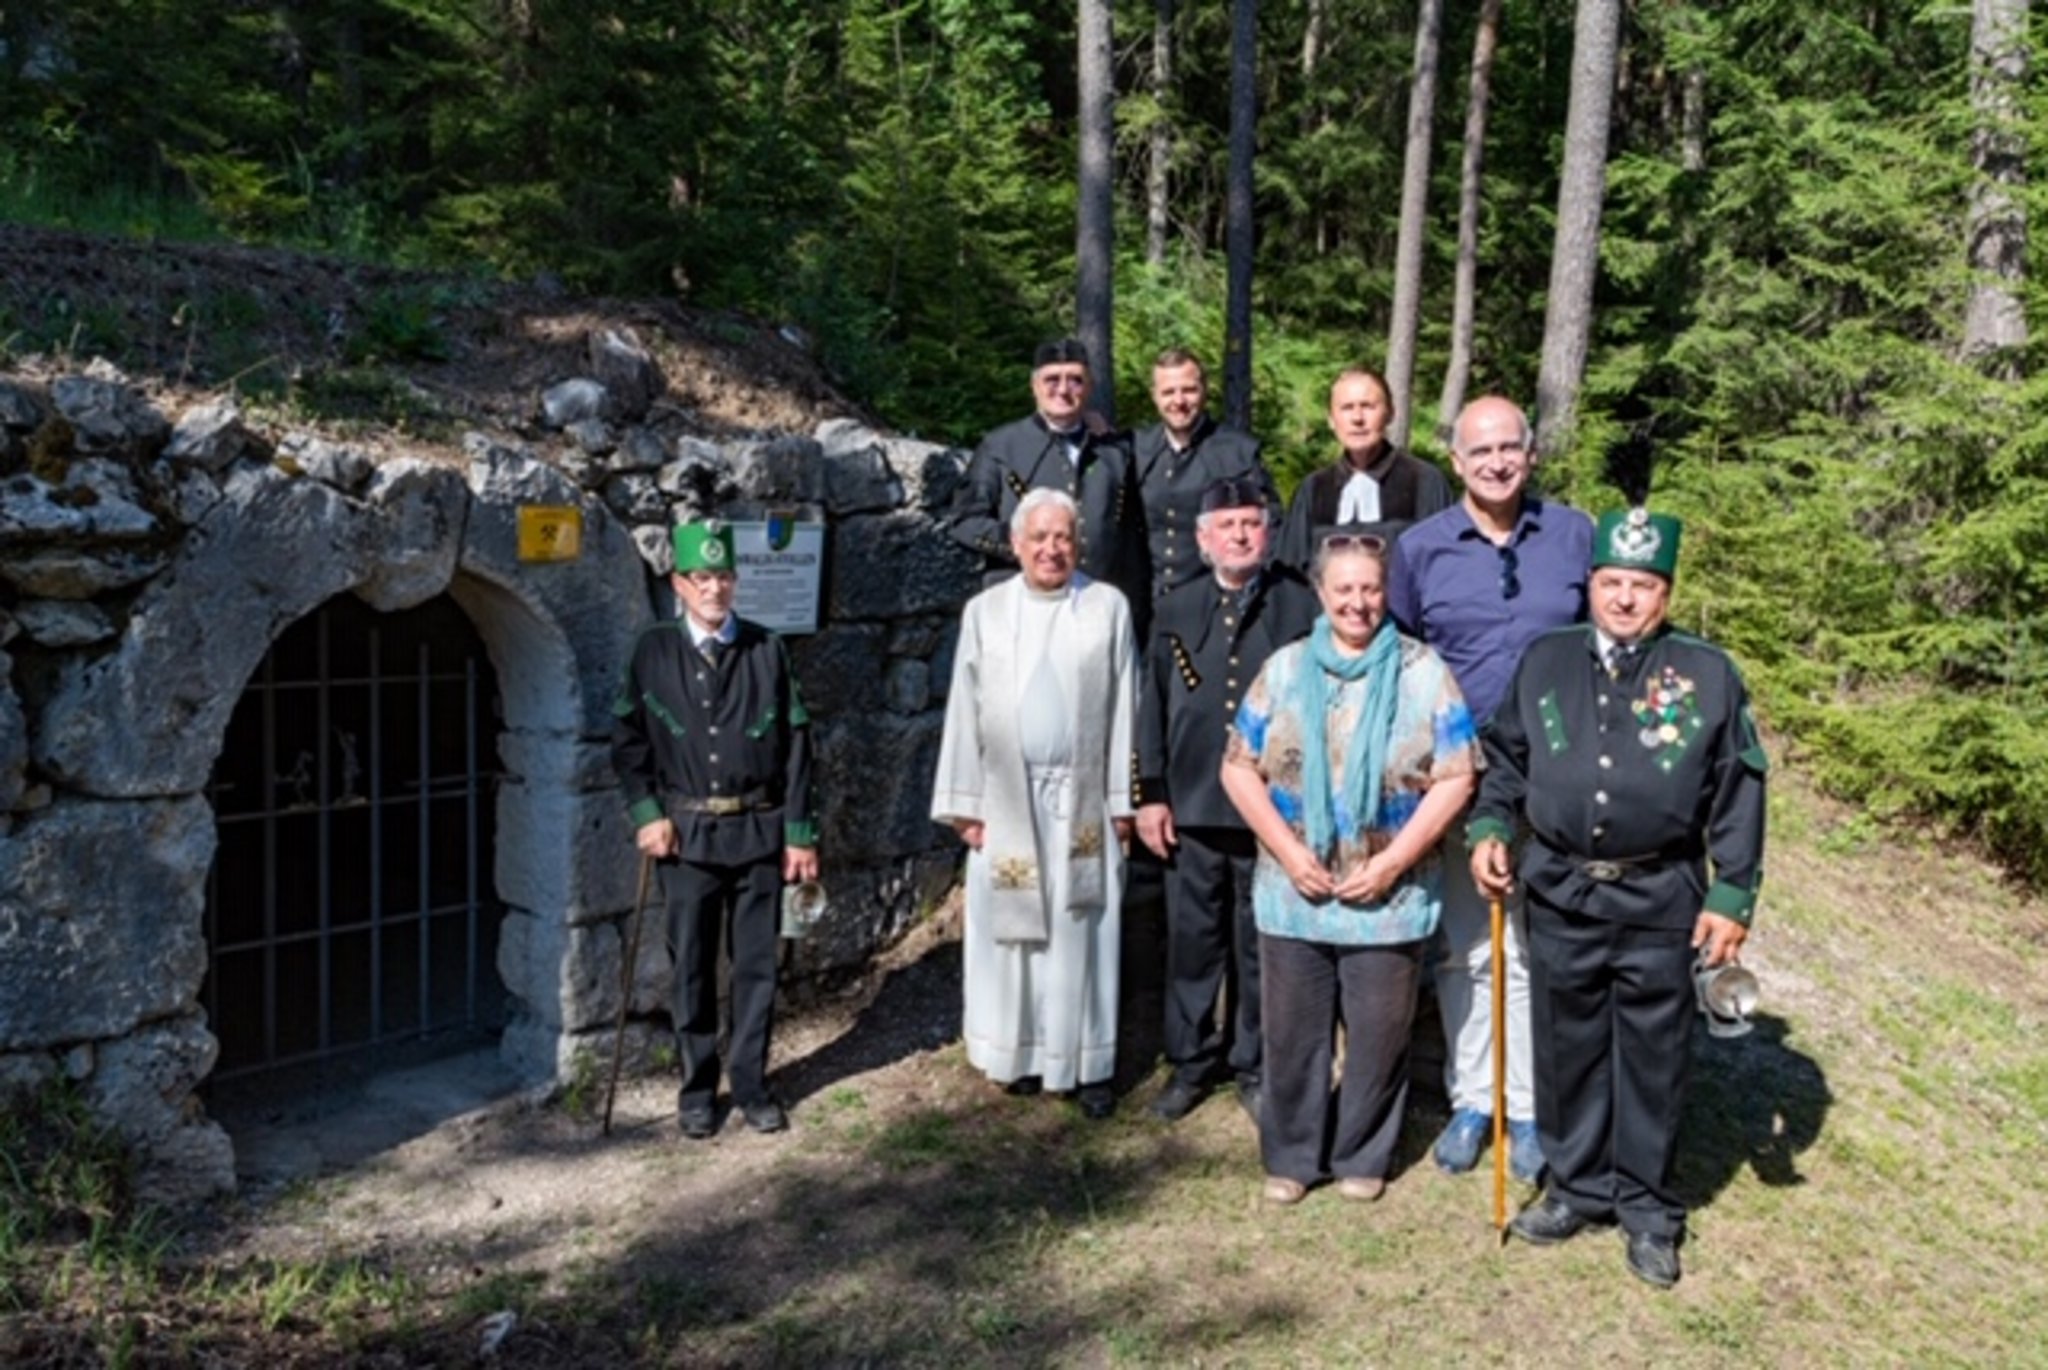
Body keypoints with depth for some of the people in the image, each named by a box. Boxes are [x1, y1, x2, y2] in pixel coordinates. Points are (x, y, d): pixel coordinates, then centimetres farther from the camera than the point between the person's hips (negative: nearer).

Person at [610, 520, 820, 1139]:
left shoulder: (766, 650, 0)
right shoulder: (654, 652, 0)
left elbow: (795, 745, 1)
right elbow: (628, 739, 6)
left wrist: (800, 832, -1)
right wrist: (646, 813, -6)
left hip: (758, 830, 1)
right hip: (687, 833, 0)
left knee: (757, 964, 8)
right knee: (692, 966, 9)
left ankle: (751, 1083, 22)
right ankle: (697, 1088, 23)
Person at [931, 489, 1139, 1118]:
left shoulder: (1109, 607, 1)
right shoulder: (984, 611, 4)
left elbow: (1123, 709, 1)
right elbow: (964, 712, 4)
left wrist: (1123, 801, -2)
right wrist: (965, 805, 1)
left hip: (1083, 800, -1)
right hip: (1007, 799, 1)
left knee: (1081, 930, 3)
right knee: (1012, 926, 7)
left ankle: (1088, 1063, 14)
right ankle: (1022, 1053, 20)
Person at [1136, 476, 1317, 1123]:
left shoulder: (1301, 608, -2)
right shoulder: (1176, 611, 6)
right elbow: (1153, 707, 7)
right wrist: (1150, 794, 2)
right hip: (1192, 805, 2)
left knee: (1261, 944, 9)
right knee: (1192, 938, 11)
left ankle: (1253, 1067, 25)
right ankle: (1190, 1061, 27)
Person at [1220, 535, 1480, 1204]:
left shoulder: (1423, 672, -2)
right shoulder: (1284, 668, 4)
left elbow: (1455, 778, -6)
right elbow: (1240, 768, 3)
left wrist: (1392, 861, -13)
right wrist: (1287, 851, -9)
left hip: (1390, 898, -1)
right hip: (1293, 894, 1)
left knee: (1377, 1038, 9)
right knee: (1292, 1033, 10)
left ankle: (1361, 1157, 28)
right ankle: (1290, 1156, 26)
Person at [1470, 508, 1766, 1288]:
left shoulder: (1708, 673, -2)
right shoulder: (1544, 662, 5)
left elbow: (1738, 793, -1)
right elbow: (1506, 757, 15)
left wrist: (1733, 897, -5)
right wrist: (1490, 827, -1)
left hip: (1661, 904, -2)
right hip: (1560, 895, 2)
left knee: (1654, 1059, 9)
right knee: (1568, 1049, 13)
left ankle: (1647, 1208, 25)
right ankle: (1577, 1186, 30)